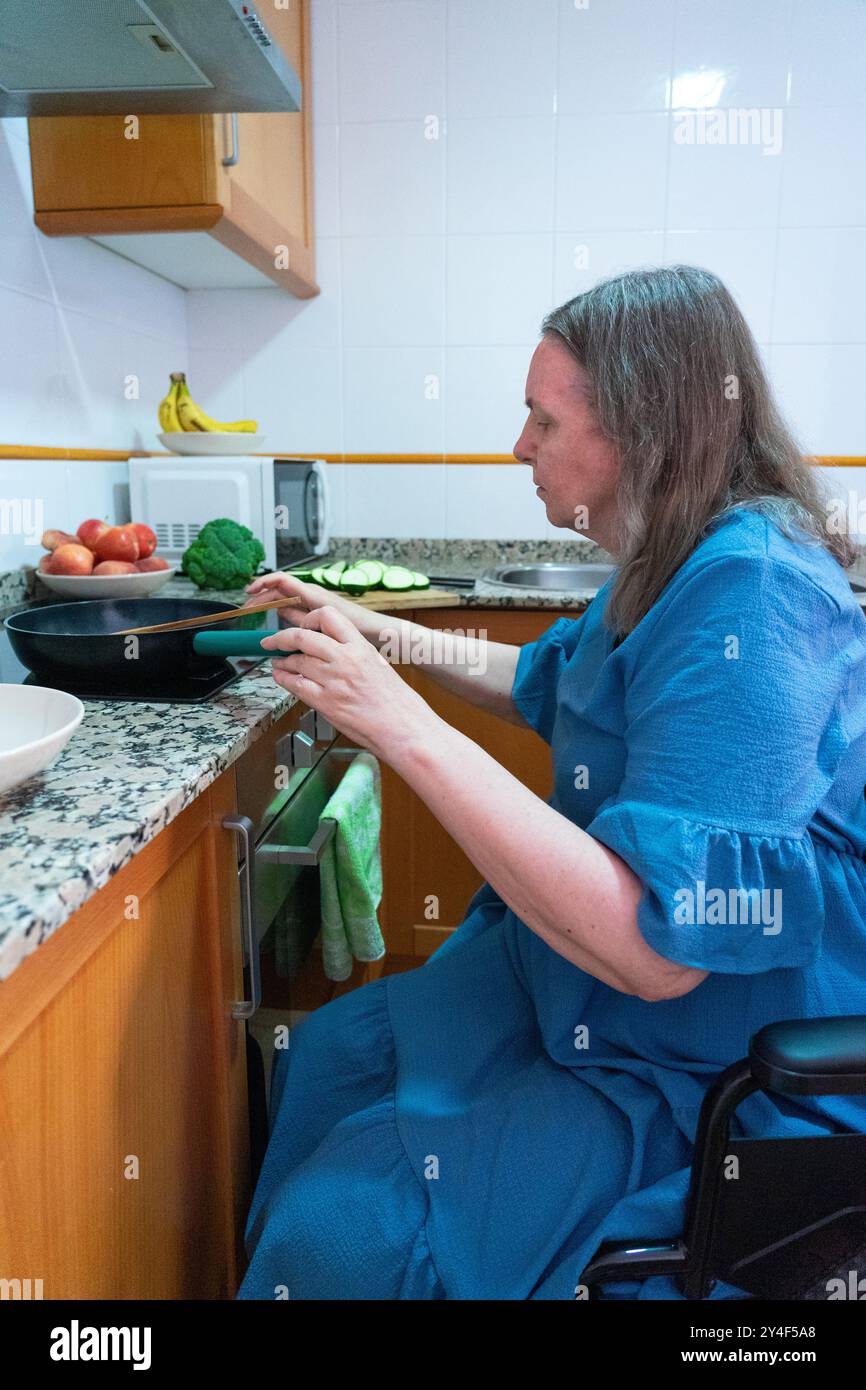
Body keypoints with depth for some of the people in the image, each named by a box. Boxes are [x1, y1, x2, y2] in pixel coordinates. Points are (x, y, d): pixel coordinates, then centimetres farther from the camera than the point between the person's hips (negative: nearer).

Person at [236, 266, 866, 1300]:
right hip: (588, 973, 9)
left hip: (724, 1079, -9)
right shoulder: (674, 566, 2)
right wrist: (374, 631, 14)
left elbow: (657, 946, -34)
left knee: (336, 1232, -12)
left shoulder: (749, 590, -28)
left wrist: (406, 729, -33)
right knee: (323, 1054, 10)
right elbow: (541, 680, 21)